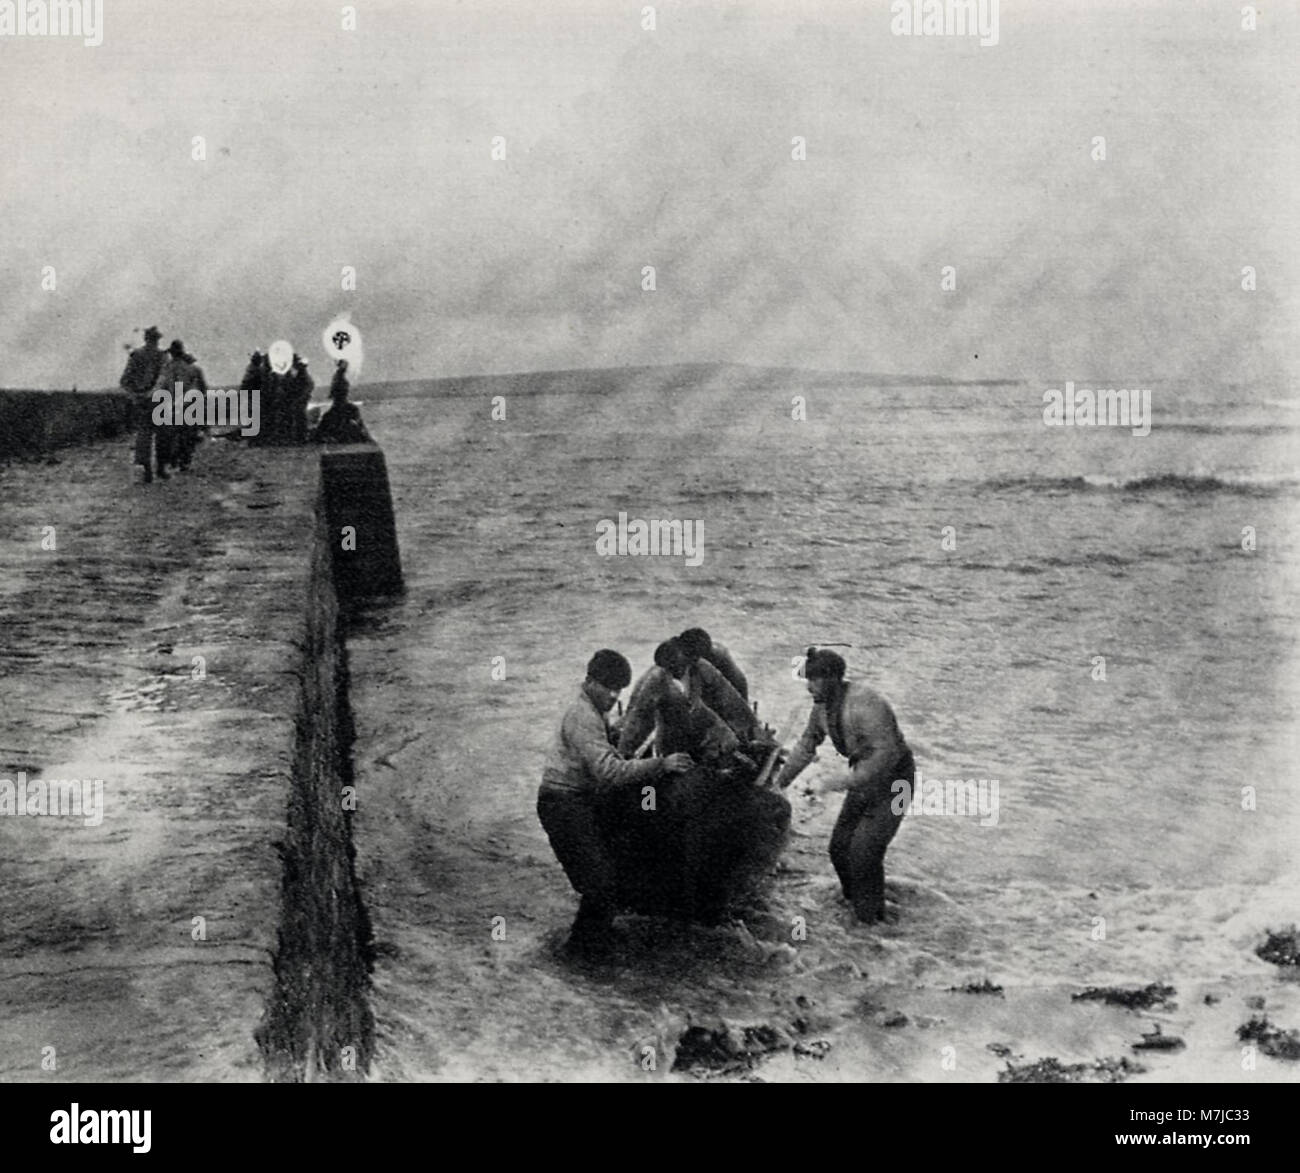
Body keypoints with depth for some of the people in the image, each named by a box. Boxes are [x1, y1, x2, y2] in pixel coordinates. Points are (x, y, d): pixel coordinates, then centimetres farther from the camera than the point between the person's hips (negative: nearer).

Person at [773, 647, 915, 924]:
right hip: (866, 778, 9)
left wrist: (848, 782, -33)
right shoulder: (822, 705, -1)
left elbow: (887, 752, -34)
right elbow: (807, 745, 13)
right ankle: (855, 904, 25)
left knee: (864, 850, -16)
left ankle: (870, 918, -2)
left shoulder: (864, 705, -29)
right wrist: (780, 781, 12)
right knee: (840, 847, 6)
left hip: (895, 777, -9)